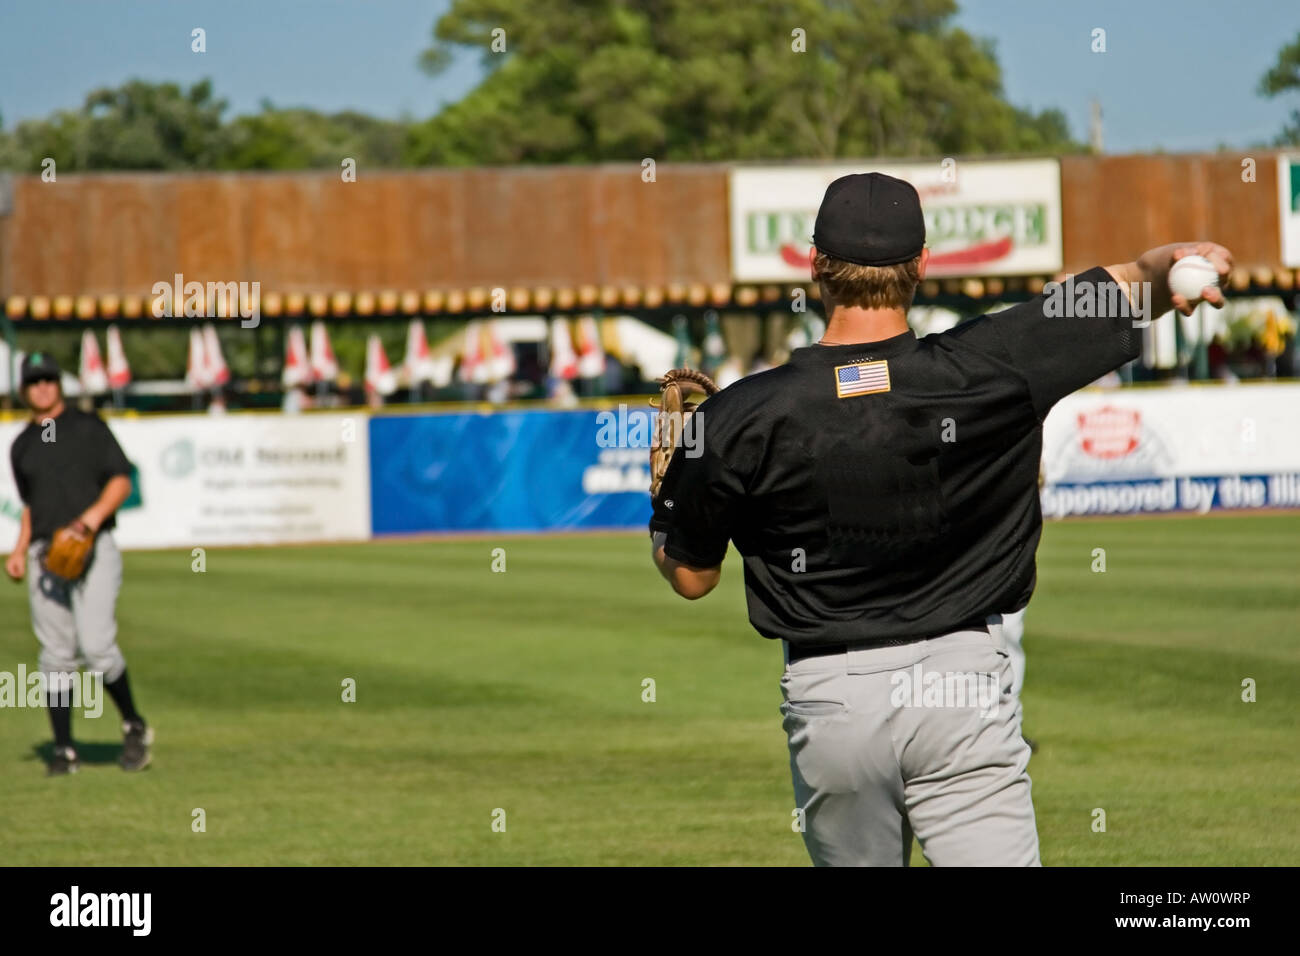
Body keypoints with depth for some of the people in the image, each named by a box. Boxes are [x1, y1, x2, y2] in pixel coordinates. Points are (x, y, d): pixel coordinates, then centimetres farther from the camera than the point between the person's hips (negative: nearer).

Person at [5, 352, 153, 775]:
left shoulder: (88, 427, 5)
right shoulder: (22, 446, 18)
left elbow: (121, 481, 0)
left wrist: (96, 513, -18)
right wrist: (19, 552, 12)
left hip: (93, 550, -4)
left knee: (97, 646, -17)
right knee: (56, 657, 0)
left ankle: (133, 724, 4)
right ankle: (64, 749, 6)